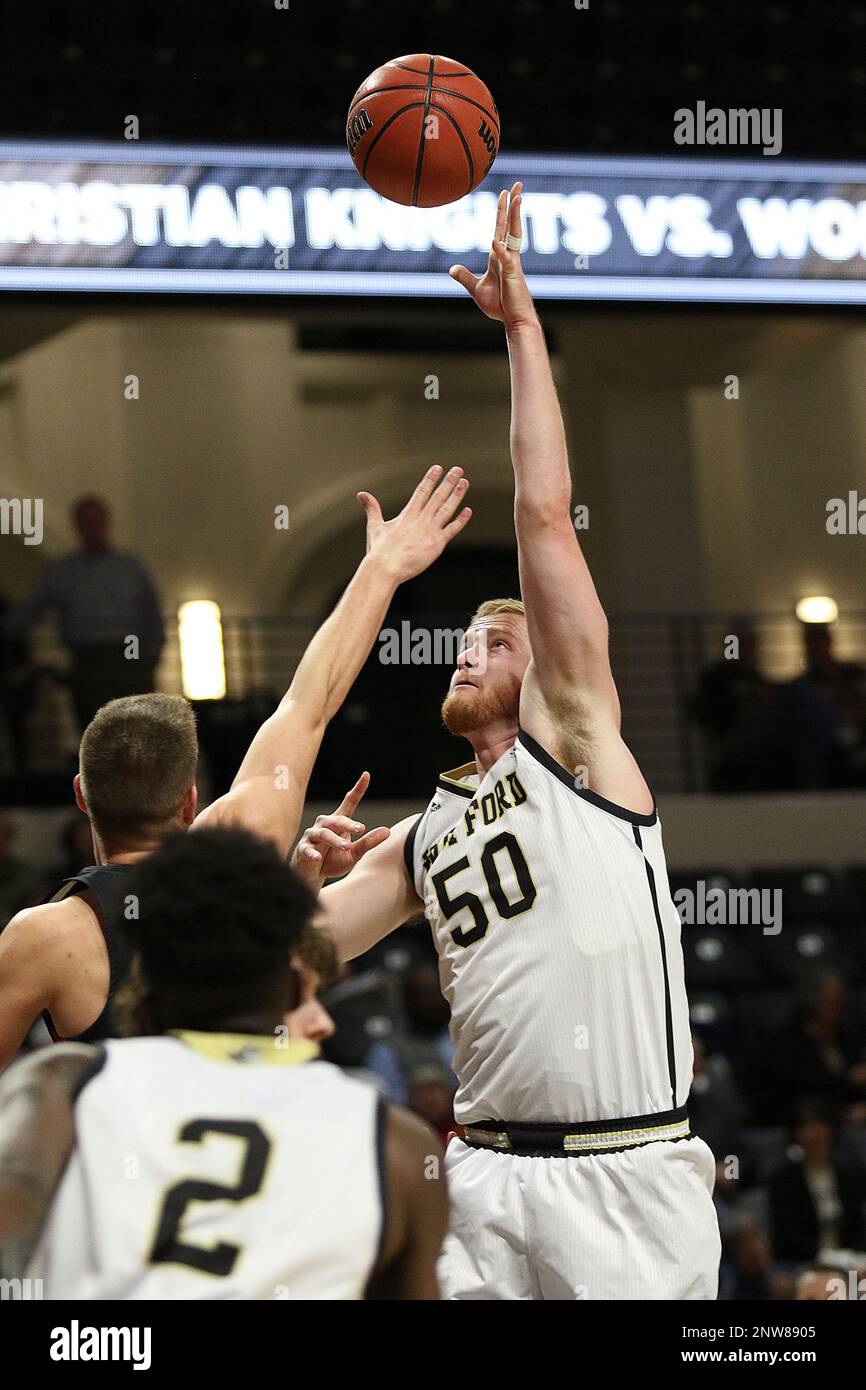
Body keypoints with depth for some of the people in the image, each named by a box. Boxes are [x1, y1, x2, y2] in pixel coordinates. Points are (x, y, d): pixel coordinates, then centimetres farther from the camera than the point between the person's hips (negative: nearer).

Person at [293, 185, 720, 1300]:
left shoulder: (574, 738, 5)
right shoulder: (422, 841, 21)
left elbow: (544, 516, -2)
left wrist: (521, 323, -3)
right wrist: (301, 876, 0)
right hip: (488, 1182, 5)